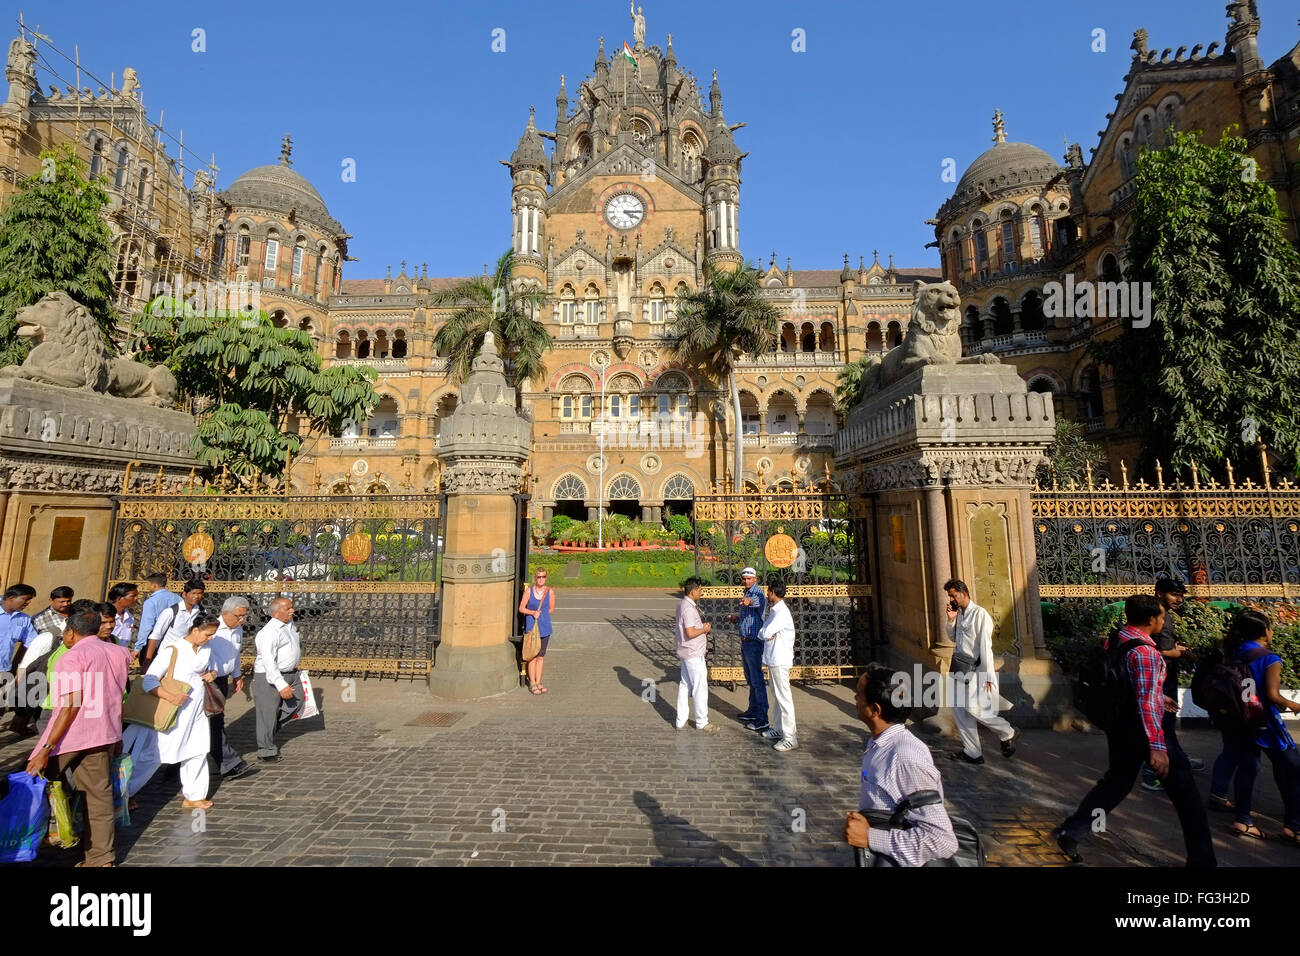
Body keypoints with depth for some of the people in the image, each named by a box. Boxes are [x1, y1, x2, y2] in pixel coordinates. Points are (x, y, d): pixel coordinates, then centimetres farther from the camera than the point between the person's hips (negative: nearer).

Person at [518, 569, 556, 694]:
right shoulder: (529, 591, -4)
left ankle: (538, 682, 22)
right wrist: (532, 613, -14)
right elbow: (521, 608, 0)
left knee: (541, 656, 11)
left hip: (544, 627, 2)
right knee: (533, 656, 1)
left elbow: (551, 610, 6)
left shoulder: (550, 591, -1)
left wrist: (540, 613, -5)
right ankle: (532, 683, 14)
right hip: (532, 626, -2)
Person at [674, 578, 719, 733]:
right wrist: (704, 629, -11)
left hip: (685, 653, 10)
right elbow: (690, 633, -26)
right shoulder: (688, 608, -22)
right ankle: (702, 722, 12)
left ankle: (681, 720, 23)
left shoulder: (682, 604, 9)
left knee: (684, 685, 15)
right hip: (694, 654, -10)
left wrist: (702, 626, 10)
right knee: (700, 687, 1)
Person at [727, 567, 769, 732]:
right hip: (745, 642, 10)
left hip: (754, 643, -10)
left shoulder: (758, 593, -17)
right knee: (750, 680, 19)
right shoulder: (746, 594, 13)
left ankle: (762, 719, 3)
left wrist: (750, 601, -64)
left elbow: (759, 602, -43)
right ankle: (753, 711, 32)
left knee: (757, 681, -4)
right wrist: (736, 616, 10)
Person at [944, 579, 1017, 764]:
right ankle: (972, 752, 17)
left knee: (974, 709, -10)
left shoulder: (980, 614, -14)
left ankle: (1007, 733, 18)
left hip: (976, 669, -8)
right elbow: (953, 638, 21)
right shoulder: (959, 614, 10)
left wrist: (988, 677, -18)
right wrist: (951, 620, 4)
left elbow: (985, 646, -17)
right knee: (958, 709, 6)